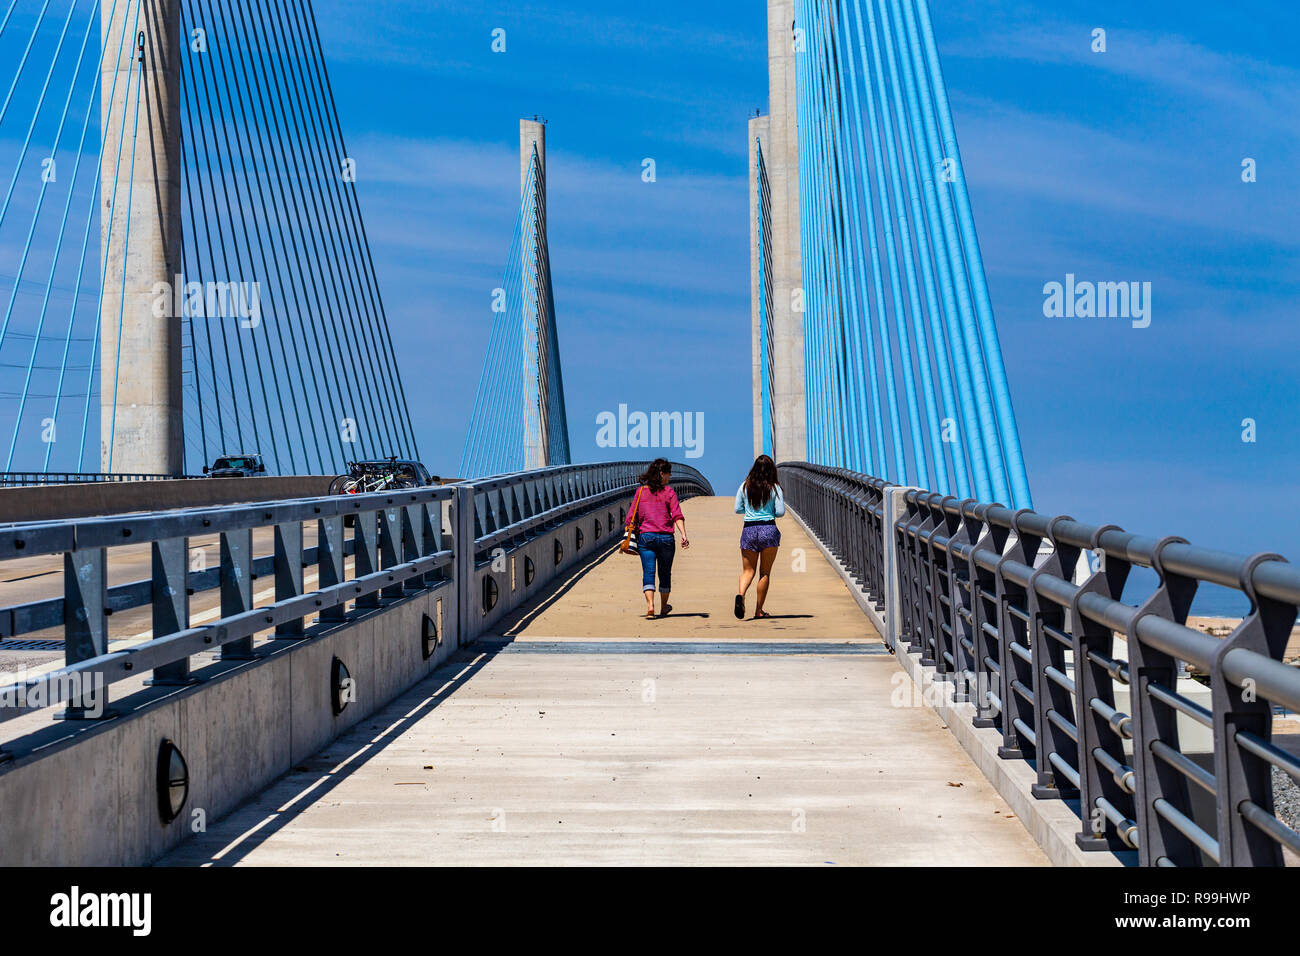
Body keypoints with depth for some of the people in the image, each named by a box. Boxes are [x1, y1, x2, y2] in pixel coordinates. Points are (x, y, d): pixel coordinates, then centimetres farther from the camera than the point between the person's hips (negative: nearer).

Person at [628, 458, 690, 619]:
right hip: (665, 537, -1)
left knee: (648, 573, -3)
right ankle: (663, 608, 29)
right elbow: (677, 515, -11)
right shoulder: (668, 491, -1)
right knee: (665, 573, 15)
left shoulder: (641, 491, 6)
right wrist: (683, 535, -16)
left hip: (645, 537, 1)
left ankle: (650, 606, -22)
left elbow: (632, 517, 7)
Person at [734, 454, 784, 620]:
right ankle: (759, 610, 8)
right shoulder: (775, 488, -3)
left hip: (749, 530, 2)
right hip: (768, 529, -2)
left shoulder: (745, 487, 3)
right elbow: (780, 512, -5)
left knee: (748, 570, 7)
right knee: (765, 572, 7)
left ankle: (741, 594, -24)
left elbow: (737, 509, 7)